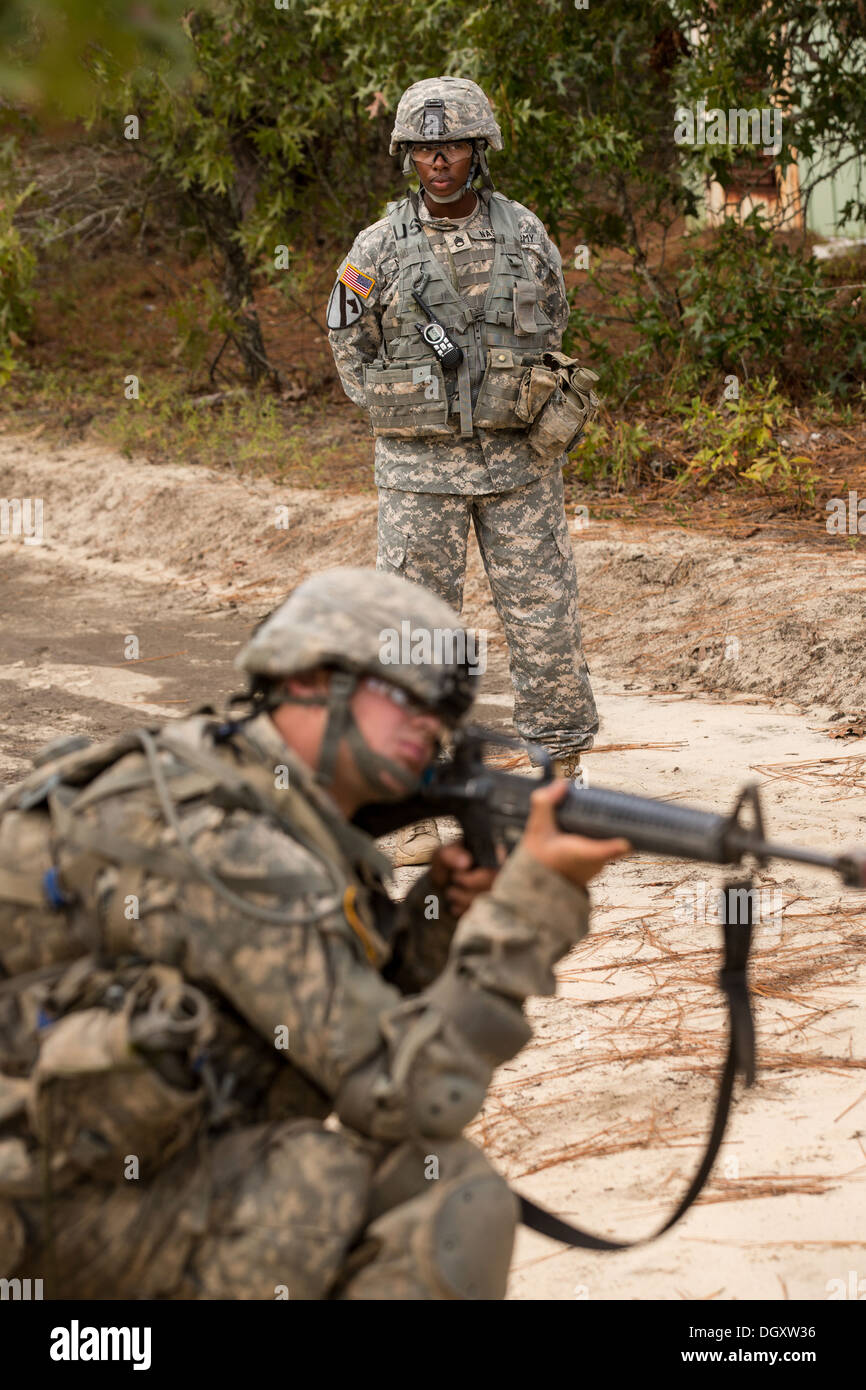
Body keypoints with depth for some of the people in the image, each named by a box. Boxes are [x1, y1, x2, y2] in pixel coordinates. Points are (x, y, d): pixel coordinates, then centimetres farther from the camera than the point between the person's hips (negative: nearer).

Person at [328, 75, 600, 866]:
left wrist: (529, 407, 10)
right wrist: (412, 415, 1)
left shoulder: (525, 234, 0)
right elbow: (352, 352, 7)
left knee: (546, 620, 3)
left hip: (518, 464, 1)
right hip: (421, 470, -1)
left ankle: (561, 785, 15)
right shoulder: (378, 250, -4)